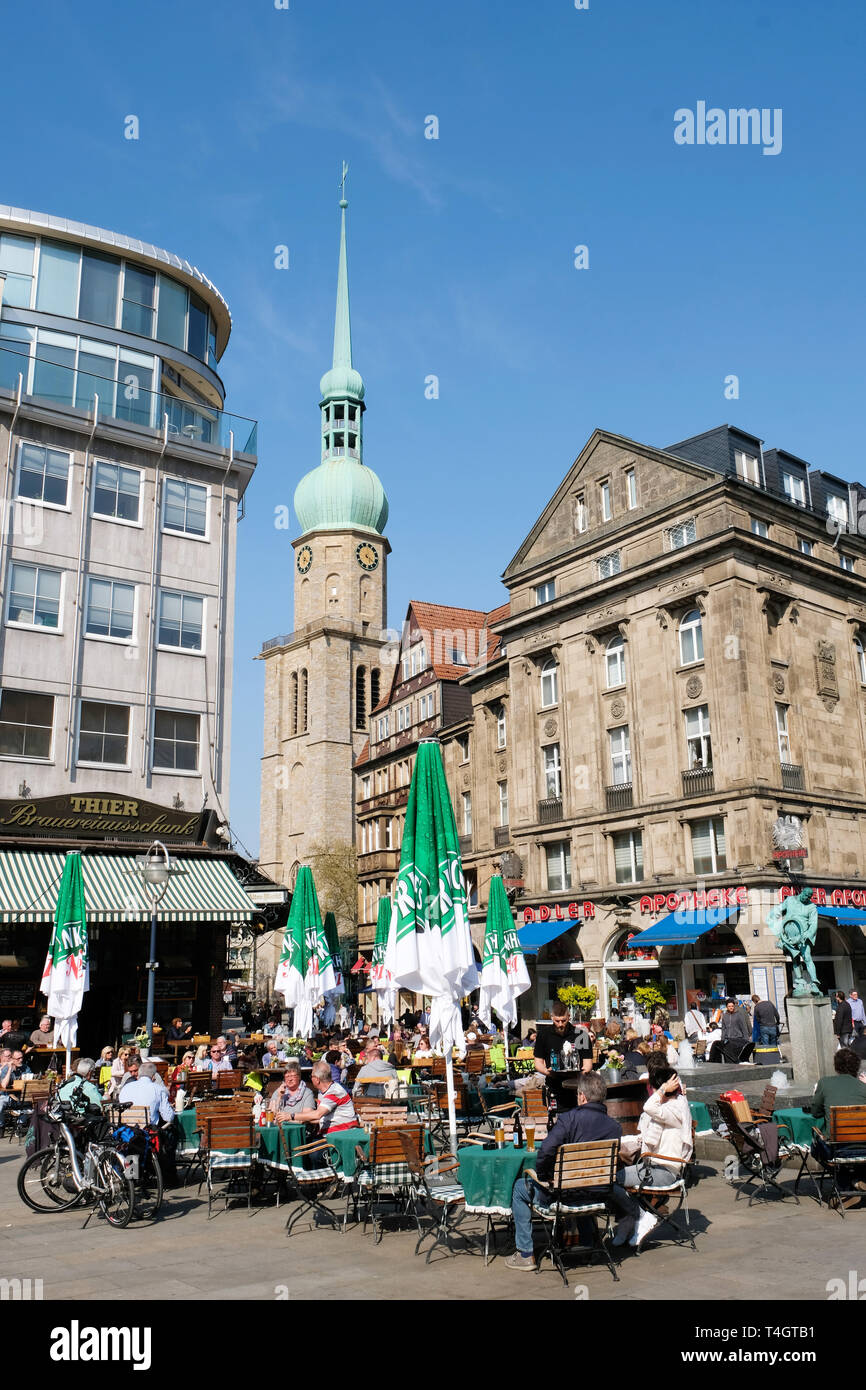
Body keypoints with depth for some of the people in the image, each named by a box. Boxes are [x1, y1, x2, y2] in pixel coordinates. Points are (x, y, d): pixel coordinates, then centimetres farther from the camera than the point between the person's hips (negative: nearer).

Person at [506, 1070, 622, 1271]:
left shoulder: (570, 1118, -18)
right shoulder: (615, 1127, -5)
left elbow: (546, 1151, -26)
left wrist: (543, 1177, -6)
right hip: (598, 1195, 6)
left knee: (520, 1188, 18)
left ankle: (525, 1254, 18)